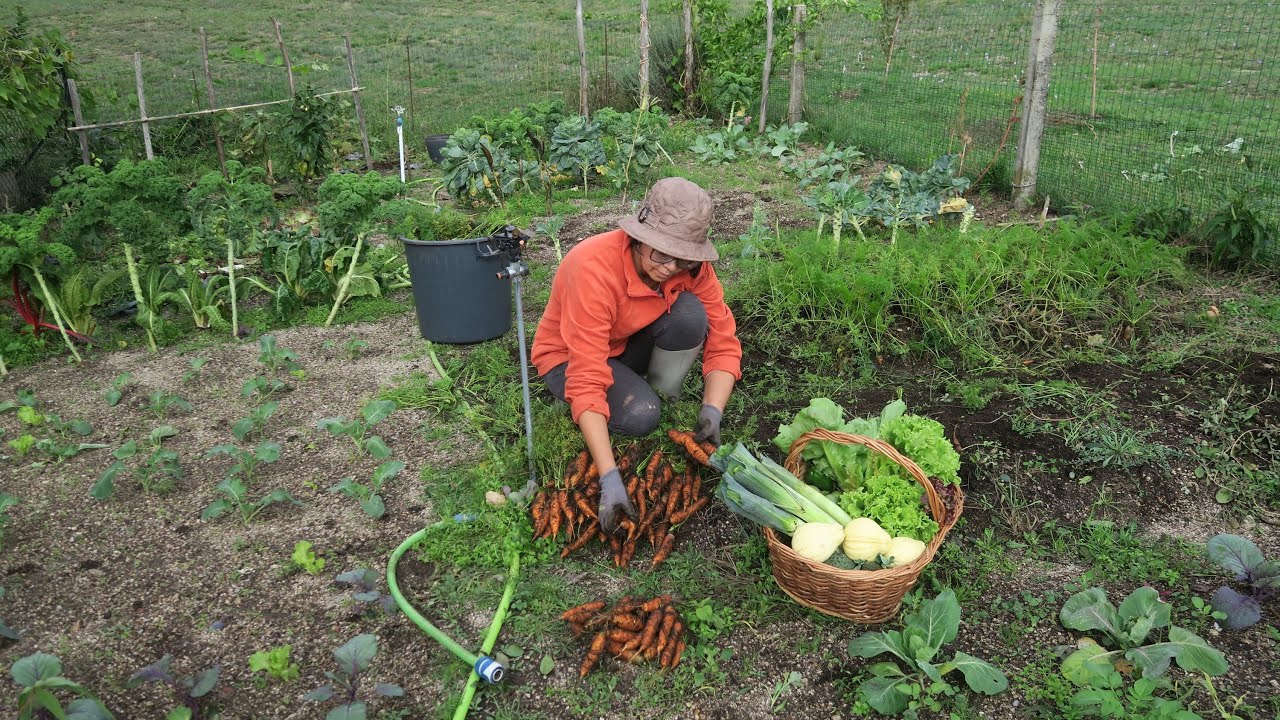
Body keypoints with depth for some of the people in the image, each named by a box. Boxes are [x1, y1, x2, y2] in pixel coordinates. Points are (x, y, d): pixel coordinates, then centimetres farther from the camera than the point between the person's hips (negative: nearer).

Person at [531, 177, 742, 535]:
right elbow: (586, 381, -40)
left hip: (632, 344, 4)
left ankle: (666, 403, -6)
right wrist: (610, 479, -46)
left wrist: (712, 411, -34)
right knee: (640, 415, -32)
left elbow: (723, 343, -15)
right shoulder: (593, 267, -37)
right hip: (569, 355, -4)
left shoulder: (690, 265, -21)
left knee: (690, 314, -26)